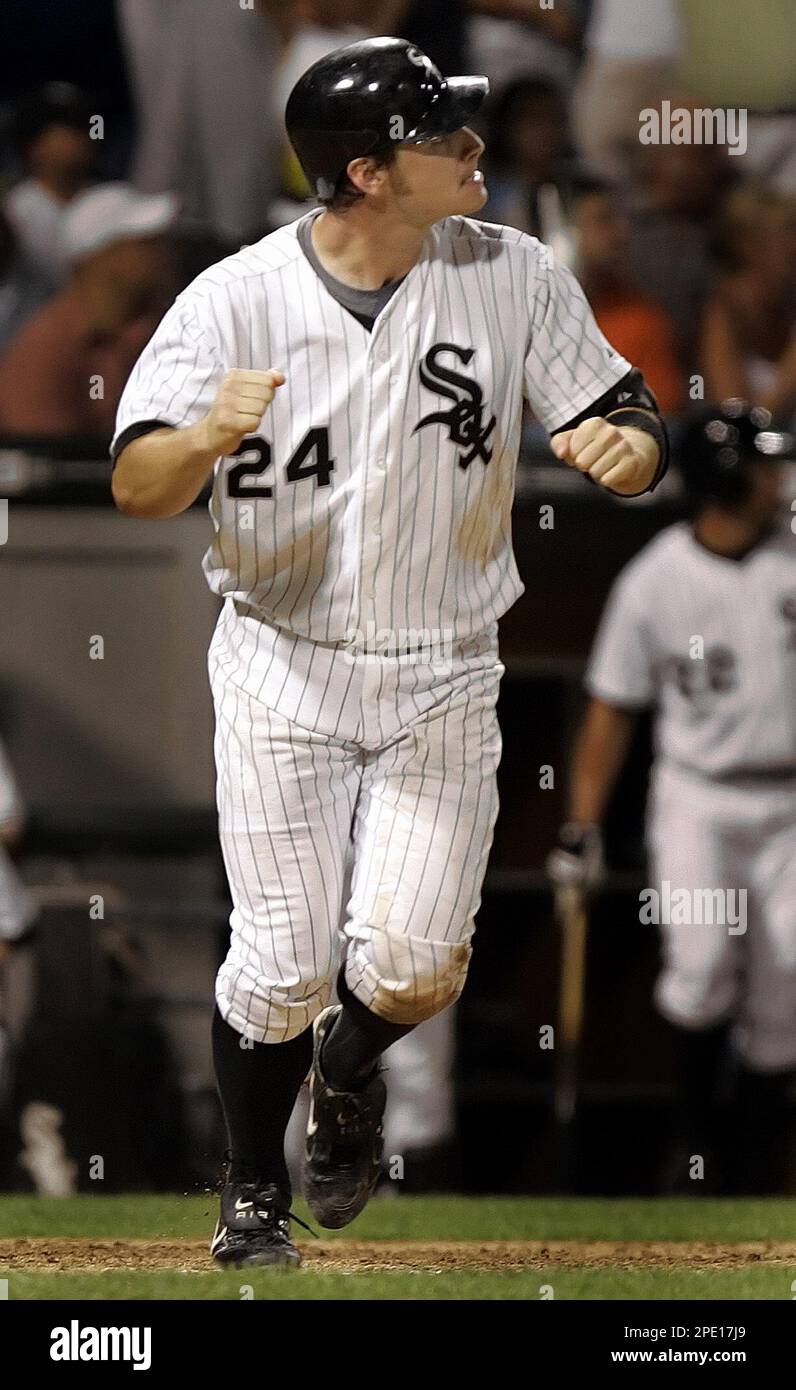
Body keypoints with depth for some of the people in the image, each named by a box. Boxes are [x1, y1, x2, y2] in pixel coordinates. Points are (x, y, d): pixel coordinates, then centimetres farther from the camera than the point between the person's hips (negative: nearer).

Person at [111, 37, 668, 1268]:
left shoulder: (513, 278, -7)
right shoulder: (235, 302, -14)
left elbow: (623, 415, 0)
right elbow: (137, 488, -19)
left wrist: (626, 444, -25)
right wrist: (208, 438, -41)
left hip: (444, 683, 2)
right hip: (285, 671, -2)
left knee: (411, 968, -7)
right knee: (283, 968, -3)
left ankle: (350, 1071, 29)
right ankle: (254, 1193, 23)